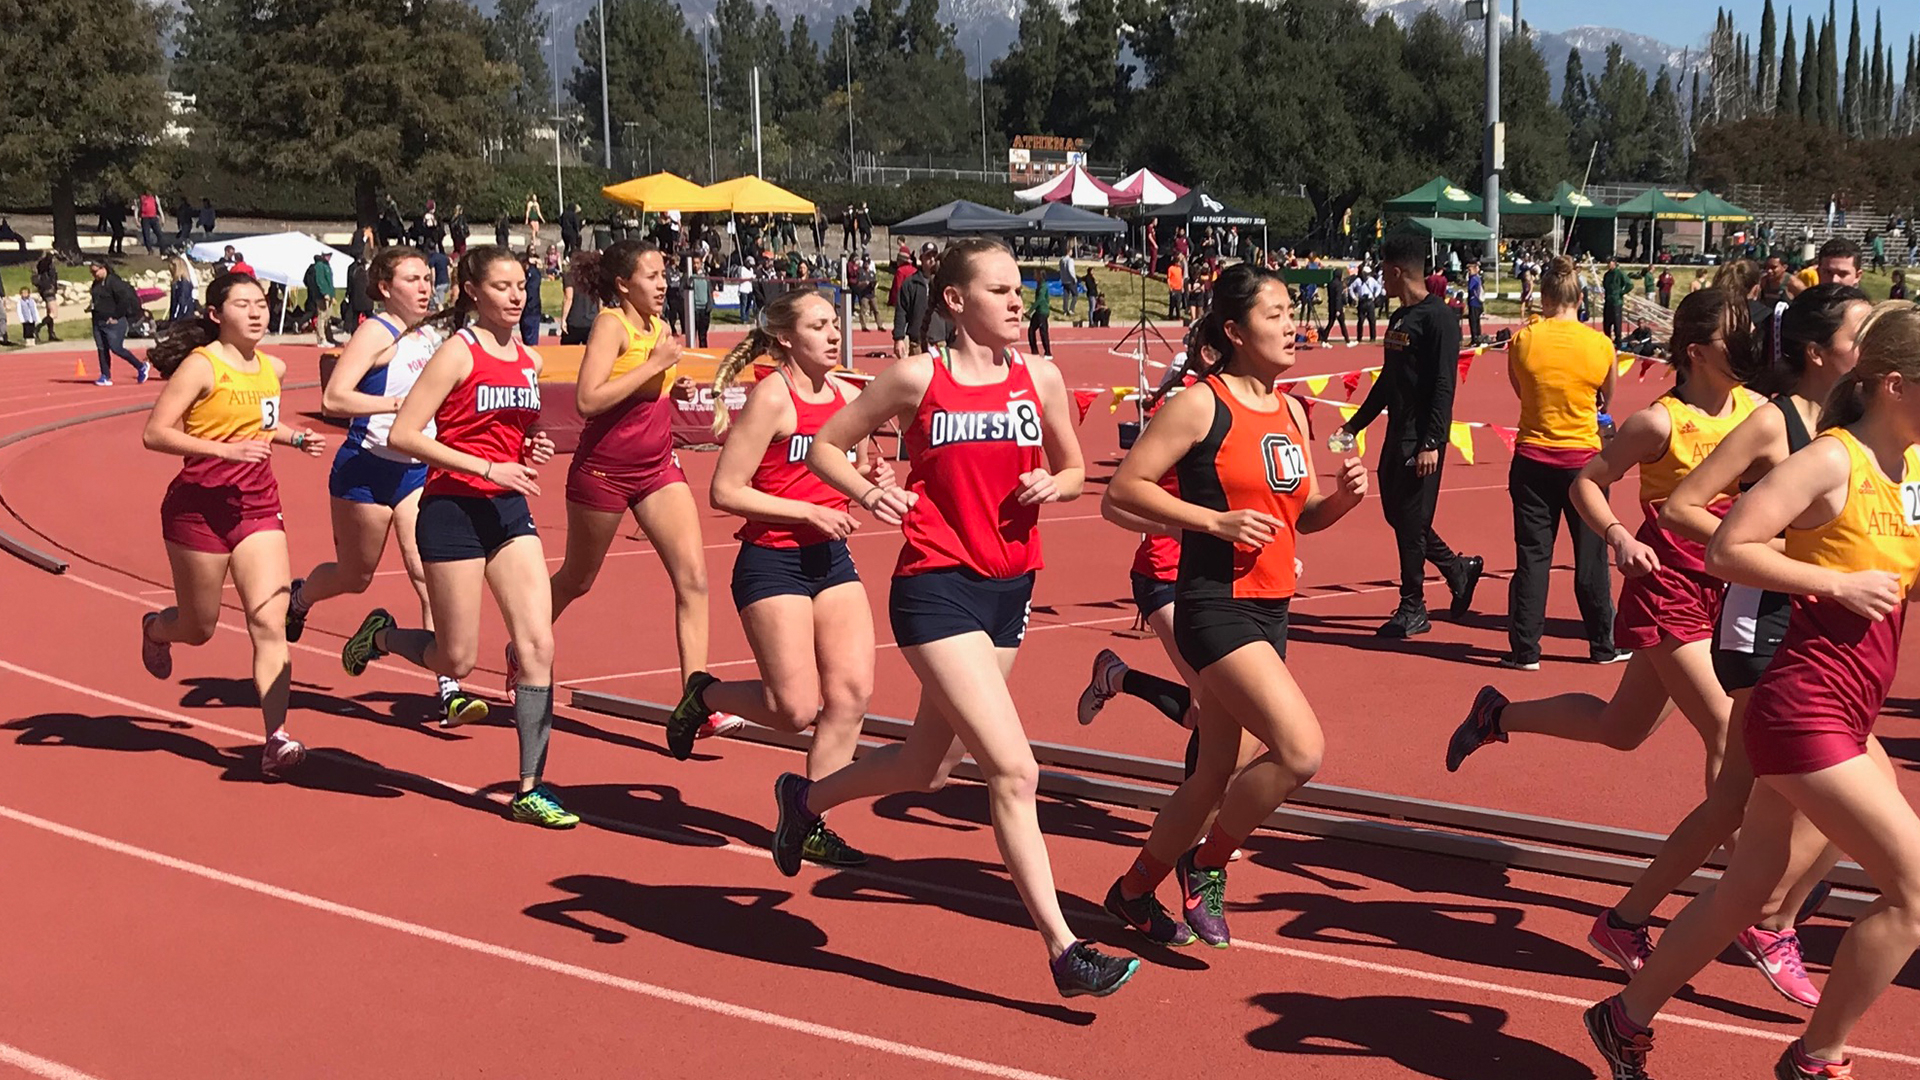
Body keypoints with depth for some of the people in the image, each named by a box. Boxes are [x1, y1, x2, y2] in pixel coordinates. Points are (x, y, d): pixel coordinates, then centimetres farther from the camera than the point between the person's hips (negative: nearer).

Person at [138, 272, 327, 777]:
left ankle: (276, 740, -11)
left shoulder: (273, 368, 9)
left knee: (269, 622, -10)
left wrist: (295, 438, 10)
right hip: (200, 508, -4)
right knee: (199, 627, 12)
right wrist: (225, 449, -27)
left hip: (258, 508, 5)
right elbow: (155, 433, -17)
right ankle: (155, 629, 49)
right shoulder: (201, 365, -11)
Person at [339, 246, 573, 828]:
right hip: (453, 511, -6)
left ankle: (531, 789, 1)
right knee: (458, 659, 2)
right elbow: (403, 435, -16)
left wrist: (533, 452, 3)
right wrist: (489, 468, -21)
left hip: (509, 510, 6)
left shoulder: (530, 360, 10)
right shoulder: (458, 352, -10)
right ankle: (381, 635, 35)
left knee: (538, 644, -5)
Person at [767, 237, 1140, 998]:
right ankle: (1063, 950, -6)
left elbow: (1074, 469, 17)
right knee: (1014, 771, -14)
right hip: (937, 590, -6)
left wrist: (1053, 484, -6)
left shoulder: (1040, 378, 5)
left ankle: (806, 797, 46)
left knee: (928, 768, 18)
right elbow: (824, 445, 2)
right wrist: (869, 493, -17)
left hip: (1009, 588, 6)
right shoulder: (918, 378, -6)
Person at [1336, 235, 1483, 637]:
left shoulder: (1438, 317, -13)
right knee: (1397, 514, 14)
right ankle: (1459, 569, 30)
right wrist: (1355, 424, 24)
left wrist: (1432, 443, -23)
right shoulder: (1398, 318, 14)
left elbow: (1444, 386, -19)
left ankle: (1413, 610, 8)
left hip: (1422, 439, -9)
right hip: (1396, 435, 9)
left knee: (1412, 520, -3)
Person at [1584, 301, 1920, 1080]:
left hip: (1847, 716, 8)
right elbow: (1727, 549, -20)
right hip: (1806, 712, -8)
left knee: (1751, 895, 14)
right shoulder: (1833, 461, -14)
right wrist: (1840, 584, -18)